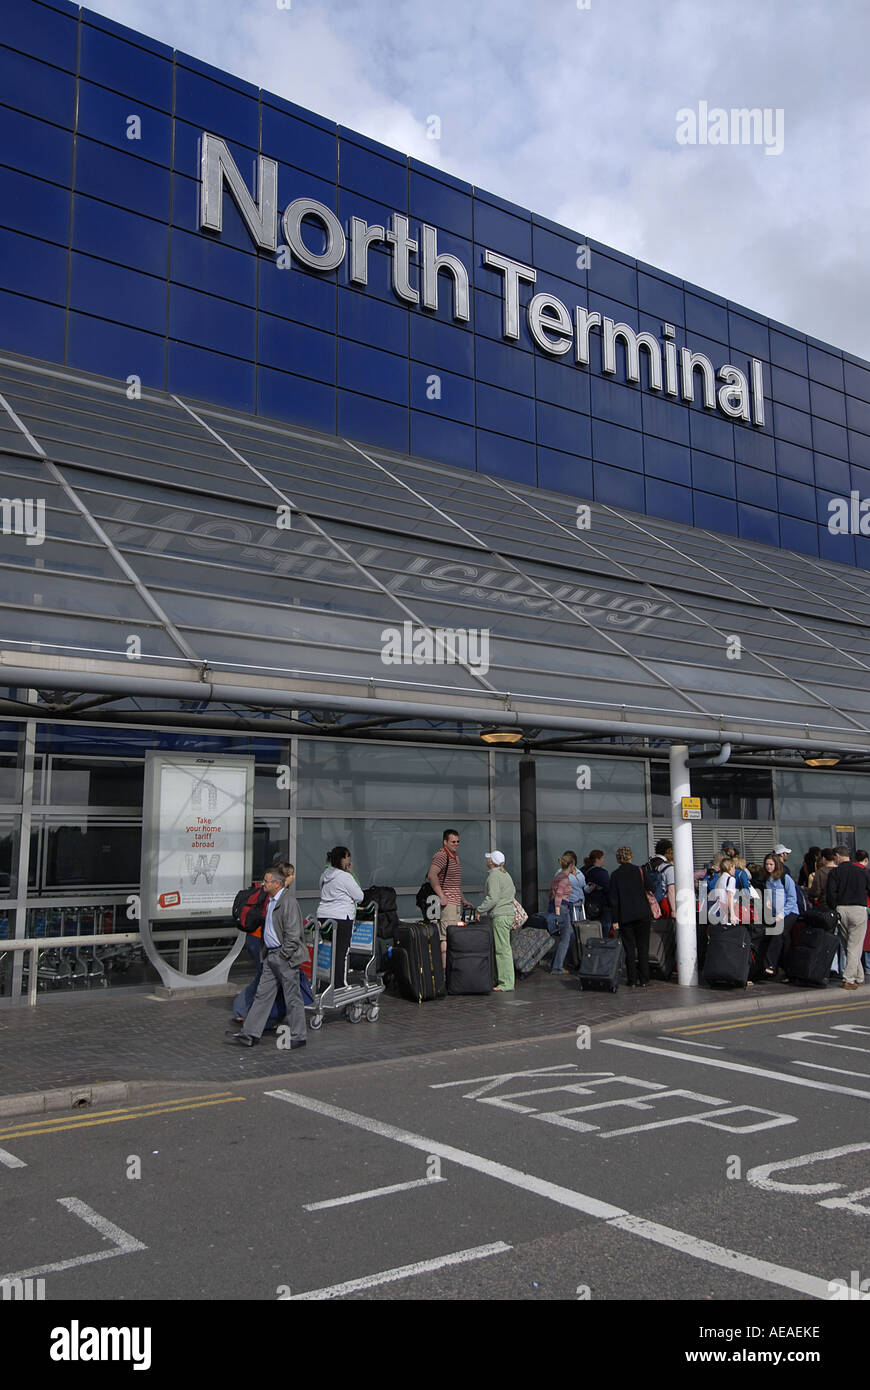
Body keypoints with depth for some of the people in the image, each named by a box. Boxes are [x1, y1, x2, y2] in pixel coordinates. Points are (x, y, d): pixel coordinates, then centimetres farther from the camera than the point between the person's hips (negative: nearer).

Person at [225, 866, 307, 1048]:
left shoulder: (288, 900, -16)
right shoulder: (271, 900, 14)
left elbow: (293, 933, -18)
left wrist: (284, 955, -16)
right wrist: (268, 952, 18)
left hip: (286, 957, -9)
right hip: (271, 955, 9)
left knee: (292, 998, 0)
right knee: (262, 995, 9)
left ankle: (298, 1037, 10)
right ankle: (250, 1035, 13)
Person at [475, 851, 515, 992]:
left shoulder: (493, 876, -12)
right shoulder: (506, 874, 17)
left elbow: (493, 898, -18)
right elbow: (513, 892, 25)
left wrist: (479, 911, -10)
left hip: (500, 916, -10)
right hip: (509, 913, 10)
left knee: (502, 949, -8)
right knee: (505, 948, 12)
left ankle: (507, 983, -8)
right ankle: (506, 980, 15)